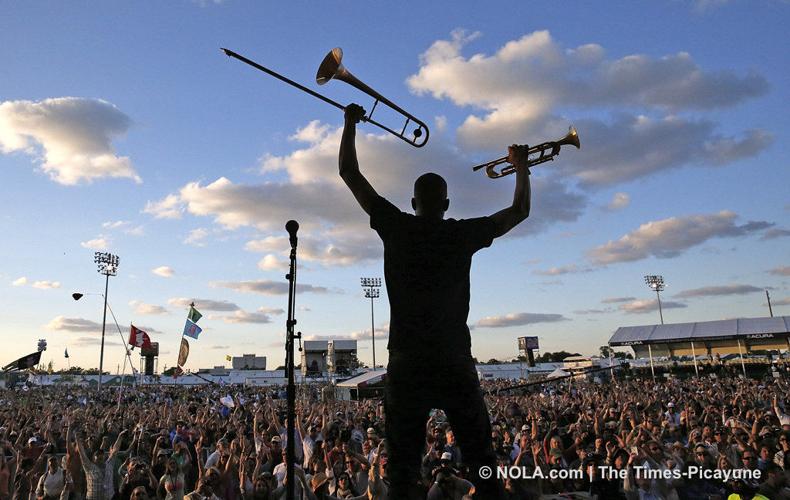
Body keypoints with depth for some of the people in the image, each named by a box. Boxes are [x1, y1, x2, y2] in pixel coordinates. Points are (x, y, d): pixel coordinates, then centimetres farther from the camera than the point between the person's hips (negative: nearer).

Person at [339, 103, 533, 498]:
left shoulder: (397, 229, 2)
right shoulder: (463, 234, 4)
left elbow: (349, 173, 10)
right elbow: (520, 211, 18)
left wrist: (351, 123, 22)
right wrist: (521, 166, 33)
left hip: (407, 365, 0)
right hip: (455, 364, 1)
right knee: (482, 465, 10)